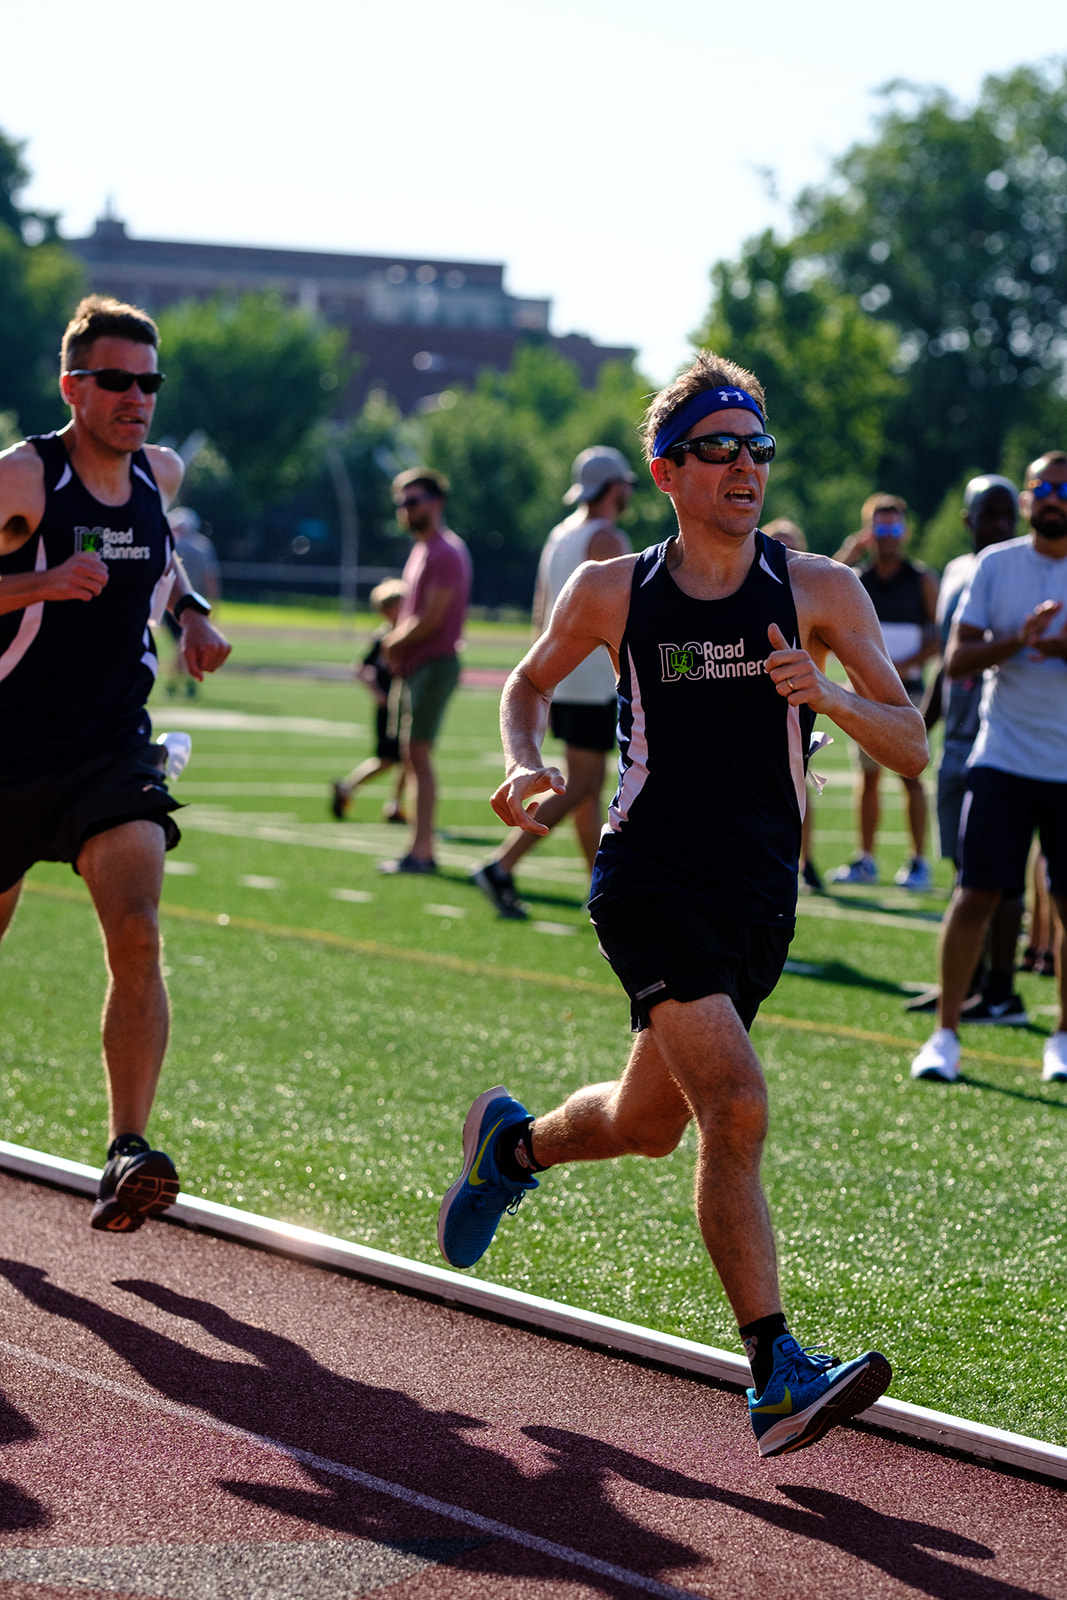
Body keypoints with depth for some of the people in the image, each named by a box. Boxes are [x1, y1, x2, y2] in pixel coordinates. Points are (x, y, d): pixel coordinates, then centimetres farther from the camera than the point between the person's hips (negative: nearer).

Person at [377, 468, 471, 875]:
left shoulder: (446, 552, -13)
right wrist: (396, 649, 4)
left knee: (418, 753, -13)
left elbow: (430, 619, -17)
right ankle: (423, 849, 13)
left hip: (434, 665, -10)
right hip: (411, 668, 10)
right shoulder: (421, 550, 18)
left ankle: (420, 852, -14)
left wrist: (394, 643, -3)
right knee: (411, 755, 9)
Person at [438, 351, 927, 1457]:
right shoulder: (612, 594, -1)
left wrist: (827, 697, -21)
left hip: (761, 903, 4)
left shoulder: (820, 591, 0)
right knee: (736, 1108, -21)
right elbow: (530, 682, 17)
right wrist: (524, 765, -4)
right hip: (652, 883, -4)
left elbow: (910, 751, -2)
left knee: (647, 1126, 18)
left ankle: (510, 1146, 51)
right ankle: (776, 1376, -19)